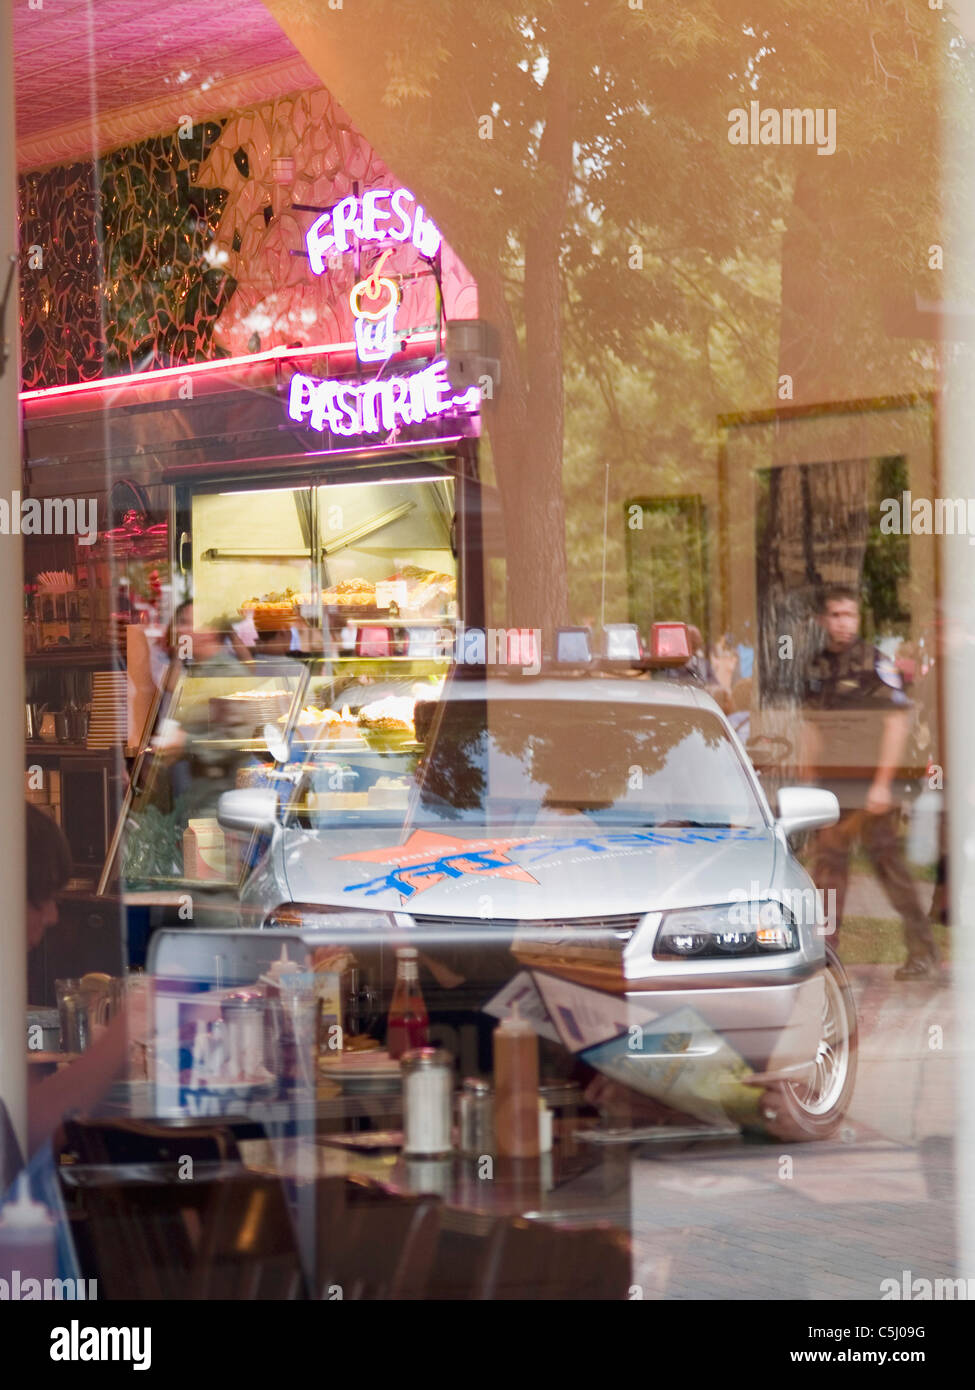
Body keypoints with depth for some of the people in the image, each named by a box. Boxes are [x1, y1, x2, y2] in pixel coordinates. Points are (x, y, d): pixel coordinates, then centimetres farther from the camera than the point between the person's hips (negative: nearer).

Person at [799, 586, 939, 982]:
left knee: (889, 863, -5)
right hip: (832, 786, 6)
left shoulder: (875, 663, -7)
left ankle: (923, 953, 1)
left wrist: (882, 783, -16)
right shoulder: (818, 667, 12)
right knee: (828, 864, 7)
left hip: (869, 785, -6)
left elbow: (897, 724, -11)